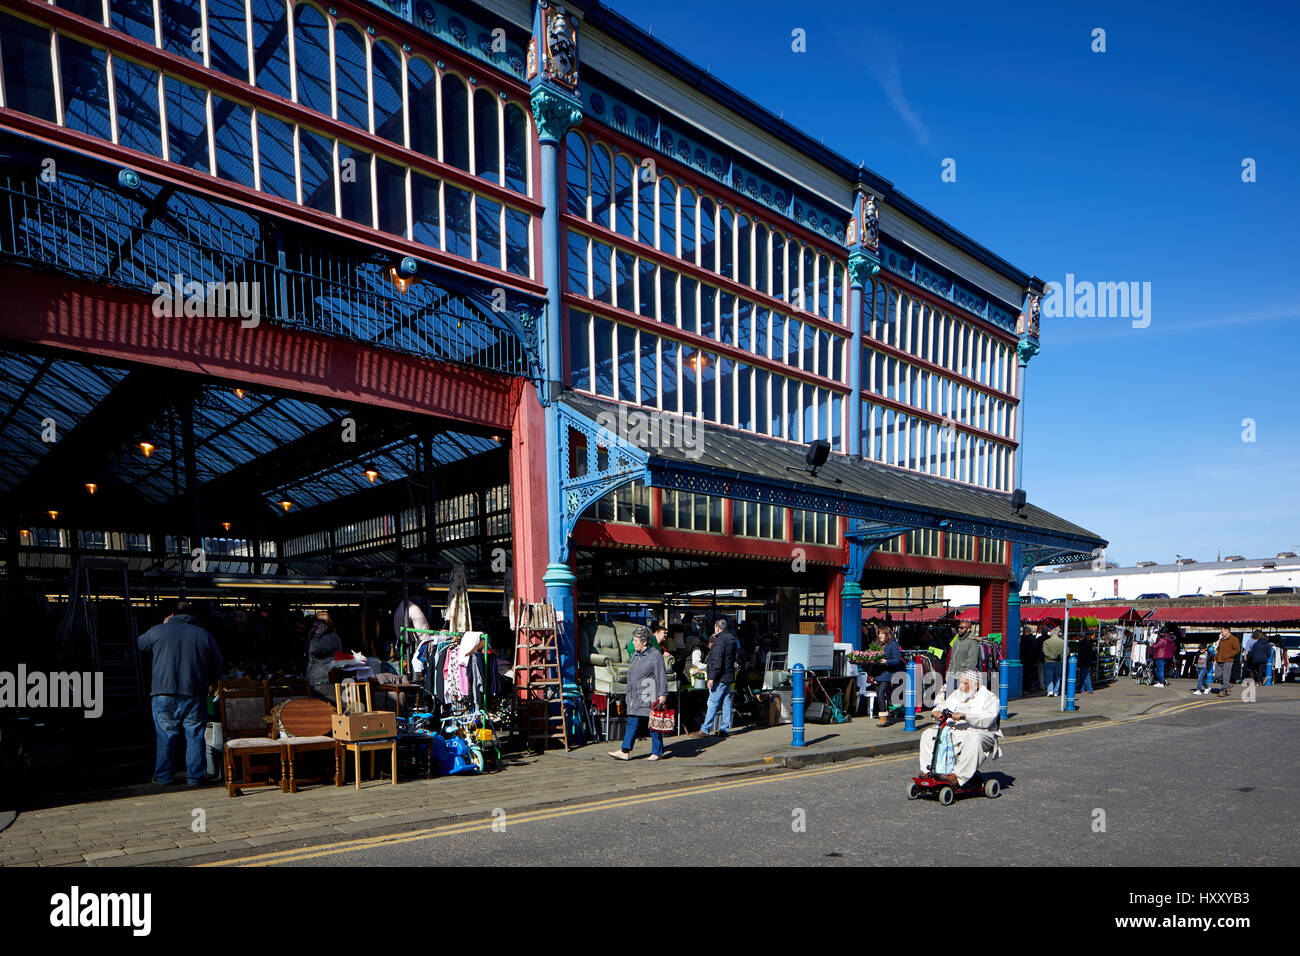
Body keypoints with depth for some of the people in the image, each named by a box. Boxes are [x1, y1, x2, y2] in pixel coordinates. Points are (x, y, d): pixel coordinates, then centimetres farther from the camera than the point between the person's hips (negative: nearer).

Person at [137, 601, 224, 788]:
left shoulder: (158, 631, 3)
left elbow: (140, 645, 25)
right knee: (195, 737, 7)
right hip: (194, 695, 0)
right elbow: (218, 666, 10)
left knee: (165, 736, 10)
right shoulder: (204, 635, 6)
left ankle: (162, 777, 17)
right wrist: (208, 682, 25)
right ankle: (194, 777, 10)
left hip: (164, 694, 0)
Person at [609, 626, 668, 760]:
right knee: (632, 723, 4)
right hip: (635, 699, 7)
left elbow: (662, 677, -10)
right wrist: (629, 694, 22)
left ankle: (657, 752, 12)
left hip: (650, 698, -7)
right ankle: (625, 751, 4)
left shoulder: (655, 655, -8)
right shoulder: (635, 655, 15)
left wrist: (662, 695, -15)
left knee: (653, 725, 1)